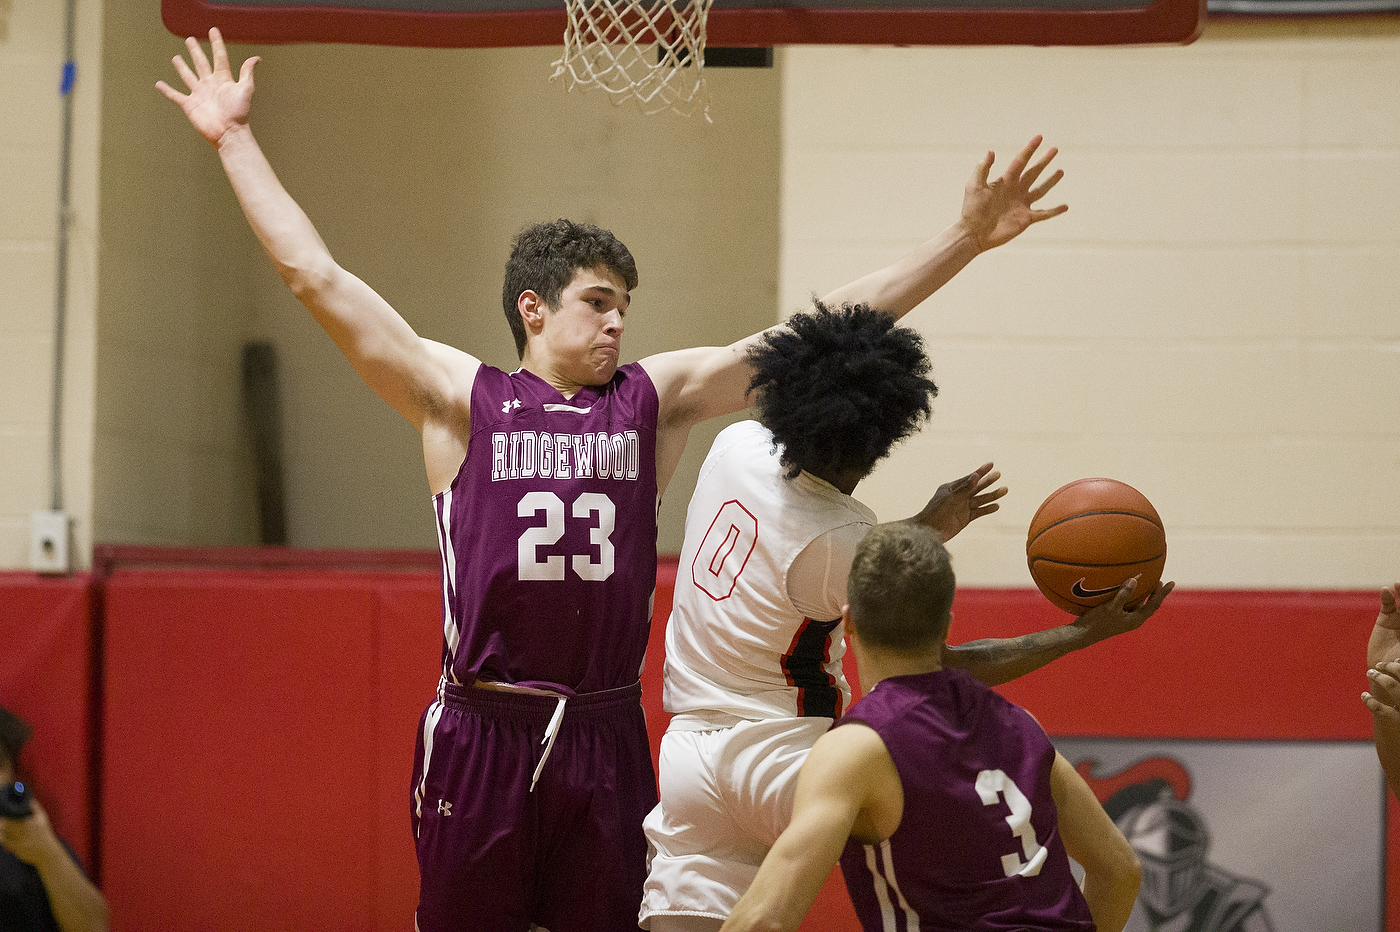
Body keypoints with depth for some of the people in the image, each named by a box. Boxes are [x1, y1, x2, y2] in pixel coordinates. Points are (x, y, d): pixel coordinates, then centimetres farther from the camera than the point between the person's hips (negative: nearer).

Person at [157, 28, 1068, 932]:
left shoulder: (657, 399, 9)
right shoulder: (460, 399, 2)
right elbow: (316, 274, 2)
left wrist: (965, 239, 4)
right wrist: (236, 140, 3)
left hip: (607, 737, 2)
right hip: (481, 733, -2)